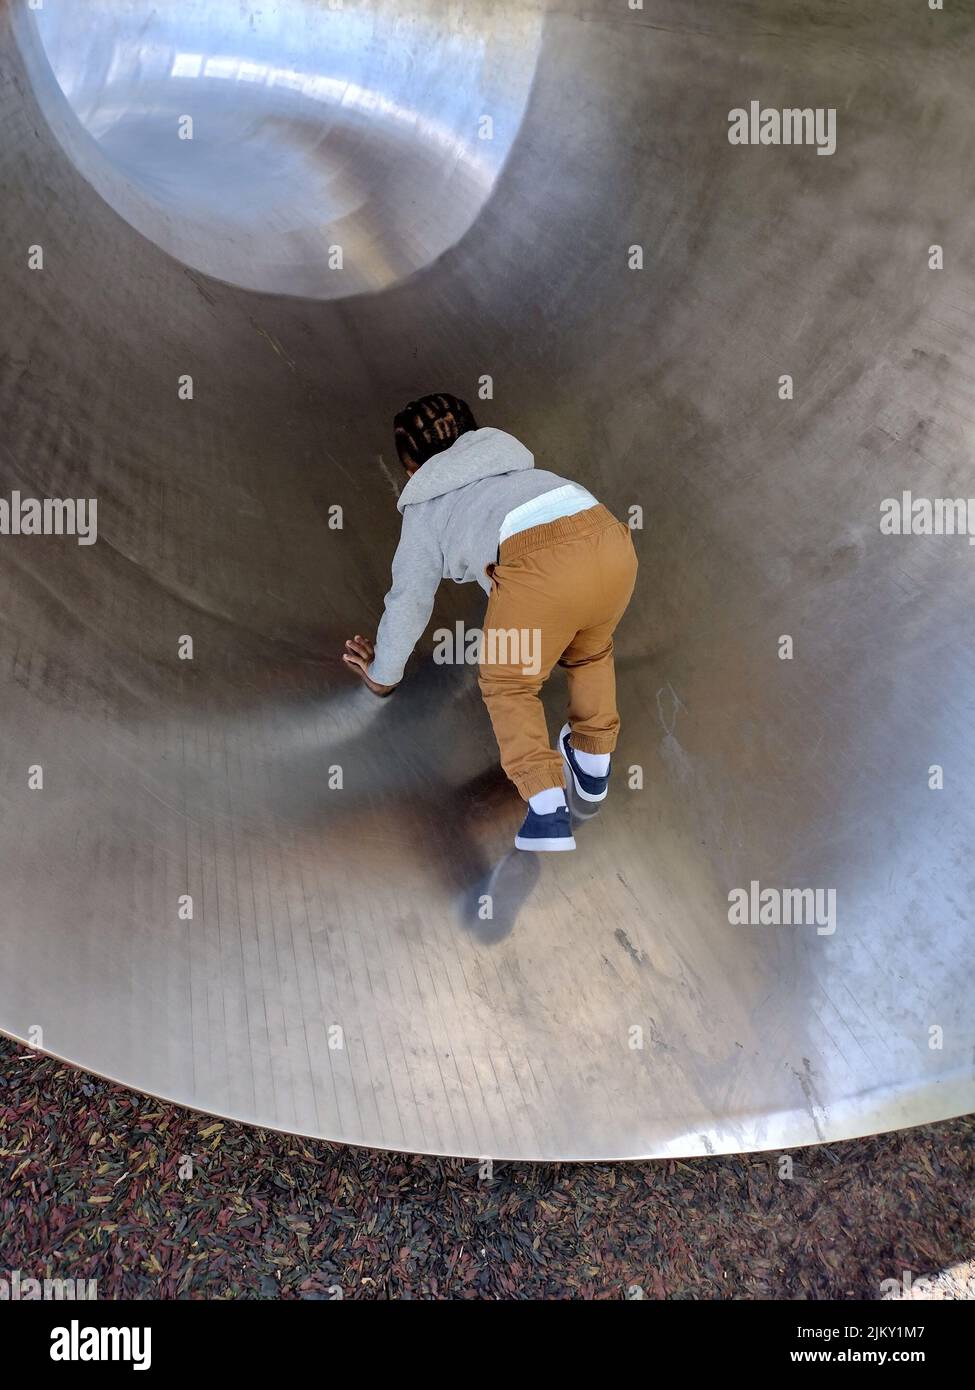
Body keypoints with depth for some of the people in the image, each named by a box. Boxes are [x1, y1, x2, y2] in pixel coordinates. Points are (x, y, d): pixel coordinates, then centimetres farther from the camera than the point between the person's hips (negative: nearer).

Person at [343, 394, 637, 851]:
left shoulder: (423, 507, 26)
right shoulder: (513, 462, 41)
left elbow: (408, 601, 31)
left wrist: (382, 675, 46)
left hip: (538, 561, -5)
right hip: (610, 537, 5)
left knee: (508, 685, 16)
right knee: (590, 652, 33)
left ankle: (548, 812, 3)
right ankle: (593, 763, 42)